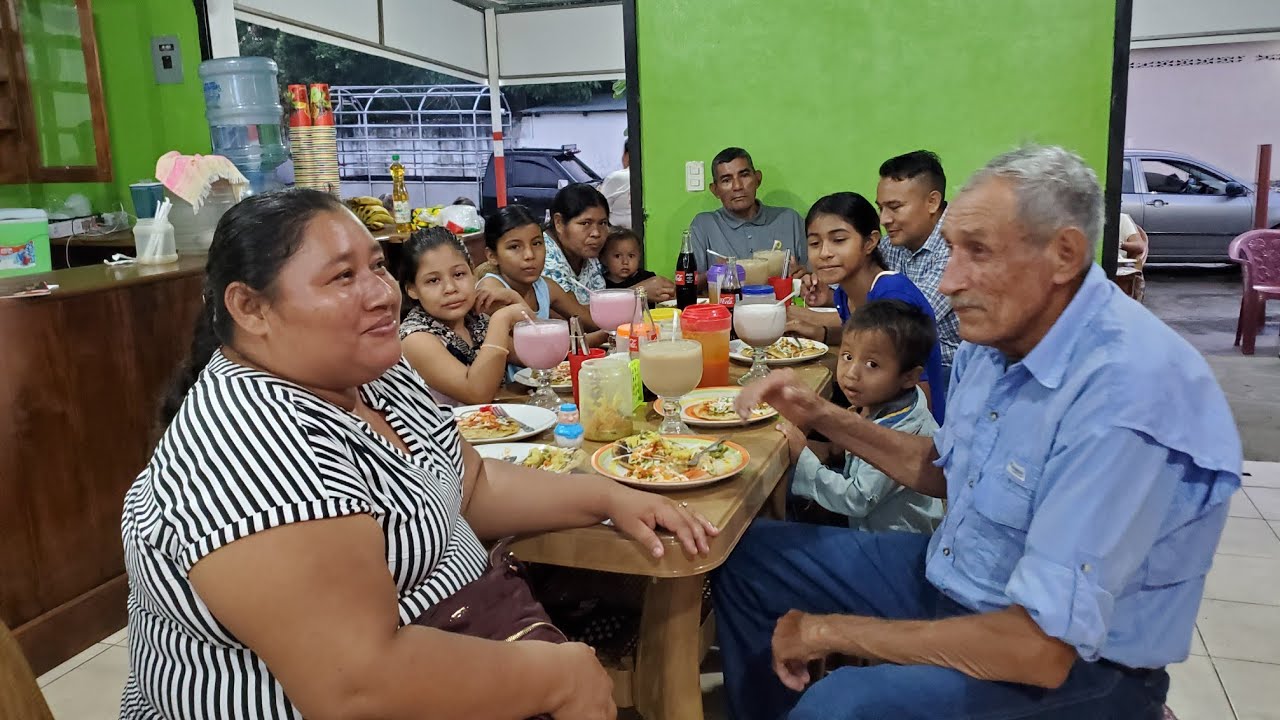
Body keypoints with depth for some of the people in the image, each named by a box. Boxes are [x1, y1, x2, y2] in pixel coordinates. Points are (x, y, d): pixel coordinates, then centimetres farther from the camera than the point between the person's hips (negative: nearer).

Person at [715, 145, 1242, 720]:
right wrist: (820, 416, 1)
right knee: (747, 559, 8)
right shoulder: (997, 336, -3)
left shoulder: (1128, 398, -31)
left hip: (1070, 664, -8)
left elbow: (1041, 650, -31)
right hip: (954, 578, 8)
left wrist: (832, 630, -22)